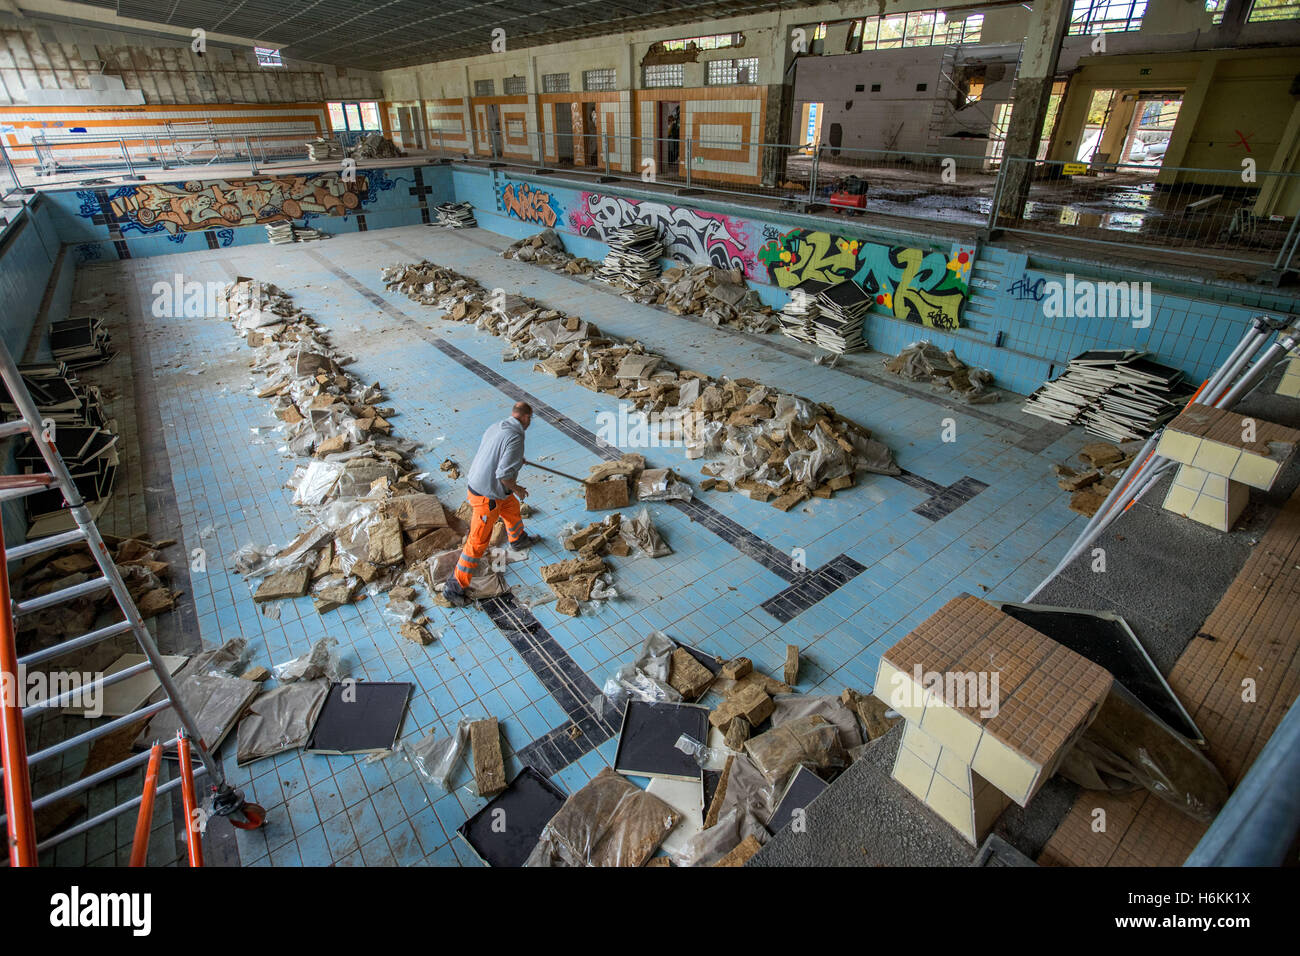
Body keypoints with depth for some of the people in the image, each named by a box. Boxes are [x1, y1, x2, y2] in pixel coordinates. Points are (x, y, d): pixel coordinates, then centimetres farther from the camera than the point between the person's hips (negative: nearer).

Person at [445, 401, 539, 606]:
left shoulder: (495, 428, 0)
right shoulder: (515, 438, -25)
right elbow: (504, 474, -30)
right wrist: (516, 489, -10)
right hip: (487, 497, -9)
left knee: (512, 510, 33)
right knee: (478, 542, 1)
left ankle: (518, 539, 63)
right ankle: (455, 588, 11)